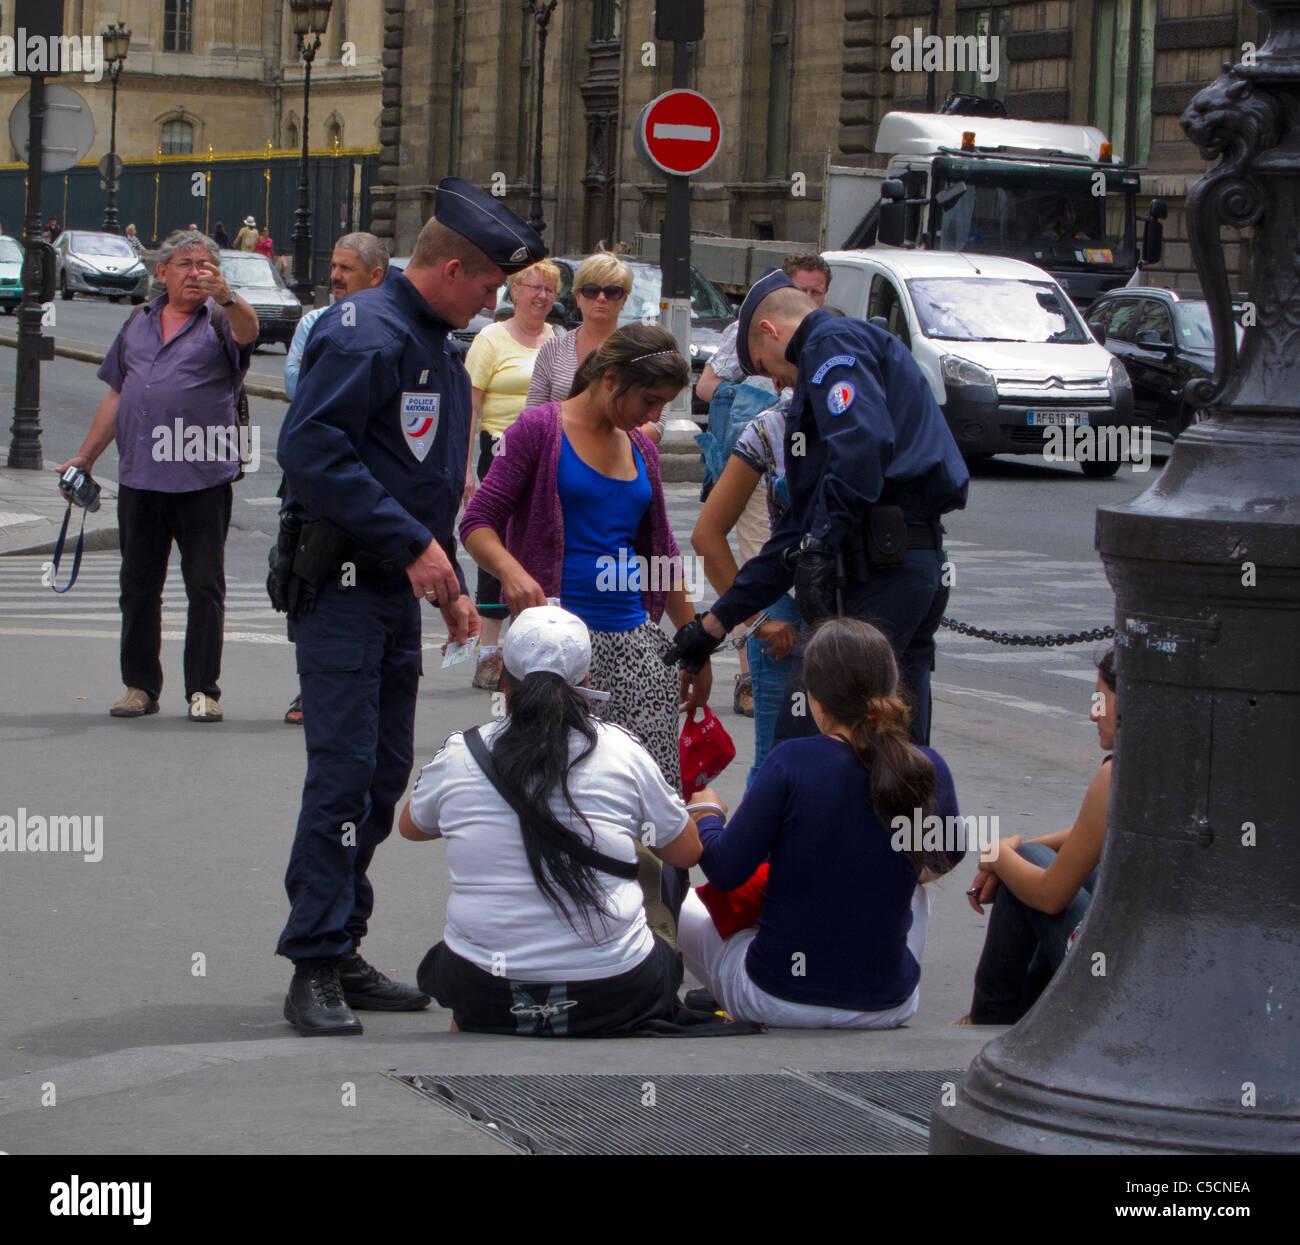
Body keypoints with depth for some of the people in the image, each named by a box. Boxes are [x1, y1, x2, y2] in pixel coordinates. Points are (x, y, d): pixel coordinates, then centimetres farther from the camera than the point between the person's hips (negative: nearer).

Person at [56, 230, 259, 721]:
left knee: (205, 586, -1)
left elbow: (247, 331, -24)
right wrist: (85, 456, 18)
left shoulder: (220, 321, 1)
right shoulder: (138, 322, 15)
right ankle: (140, 685, 18)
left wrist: (226, 297, -45)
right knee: (138, 585, 9)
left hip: (203, 479, -4)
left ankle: (203, 689, 6)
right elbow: (116, 395, 21)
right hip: (138, 477, 4)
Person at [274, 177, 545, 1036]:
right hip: (342, 580, -10)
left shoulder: (438, 346, 18)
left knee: (385, 772, 10)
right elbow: (310, 449, -23)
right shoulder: (366, 335, -13)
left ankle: (341, 952, 17)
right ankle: (315, 969, -9)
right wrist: (413, 544, -21)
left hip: (399, 586, 10)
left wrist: (453, 583, 18)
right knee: (343, 770, -12)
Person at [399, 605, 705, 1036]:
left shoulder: (458, 755, -2)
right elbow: (687, 851, 9)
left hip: (483, 1000, 1)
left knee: (438, 962, 35)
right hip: (611, 997, -1)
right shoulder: (620, 751, -4)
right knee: (664, 959, 32)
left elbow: (412, 826, 21)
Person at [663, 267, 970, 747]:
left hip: (876, 567, -10)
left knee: (801, 750, -10)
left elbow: (864, 444, -21)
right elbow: (802, 525, 31)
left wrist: (820, 547, -22)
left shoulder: (834, 341, 2)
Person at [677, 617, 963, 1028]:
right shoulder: (929, 771, -8)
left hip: (776, 1001, -3)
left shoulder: (790, 762, -18)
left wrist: (704, 810, 9)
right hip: (887, 1006, 3)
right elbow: (948, 855, 12)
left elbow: (725, 872, -11)